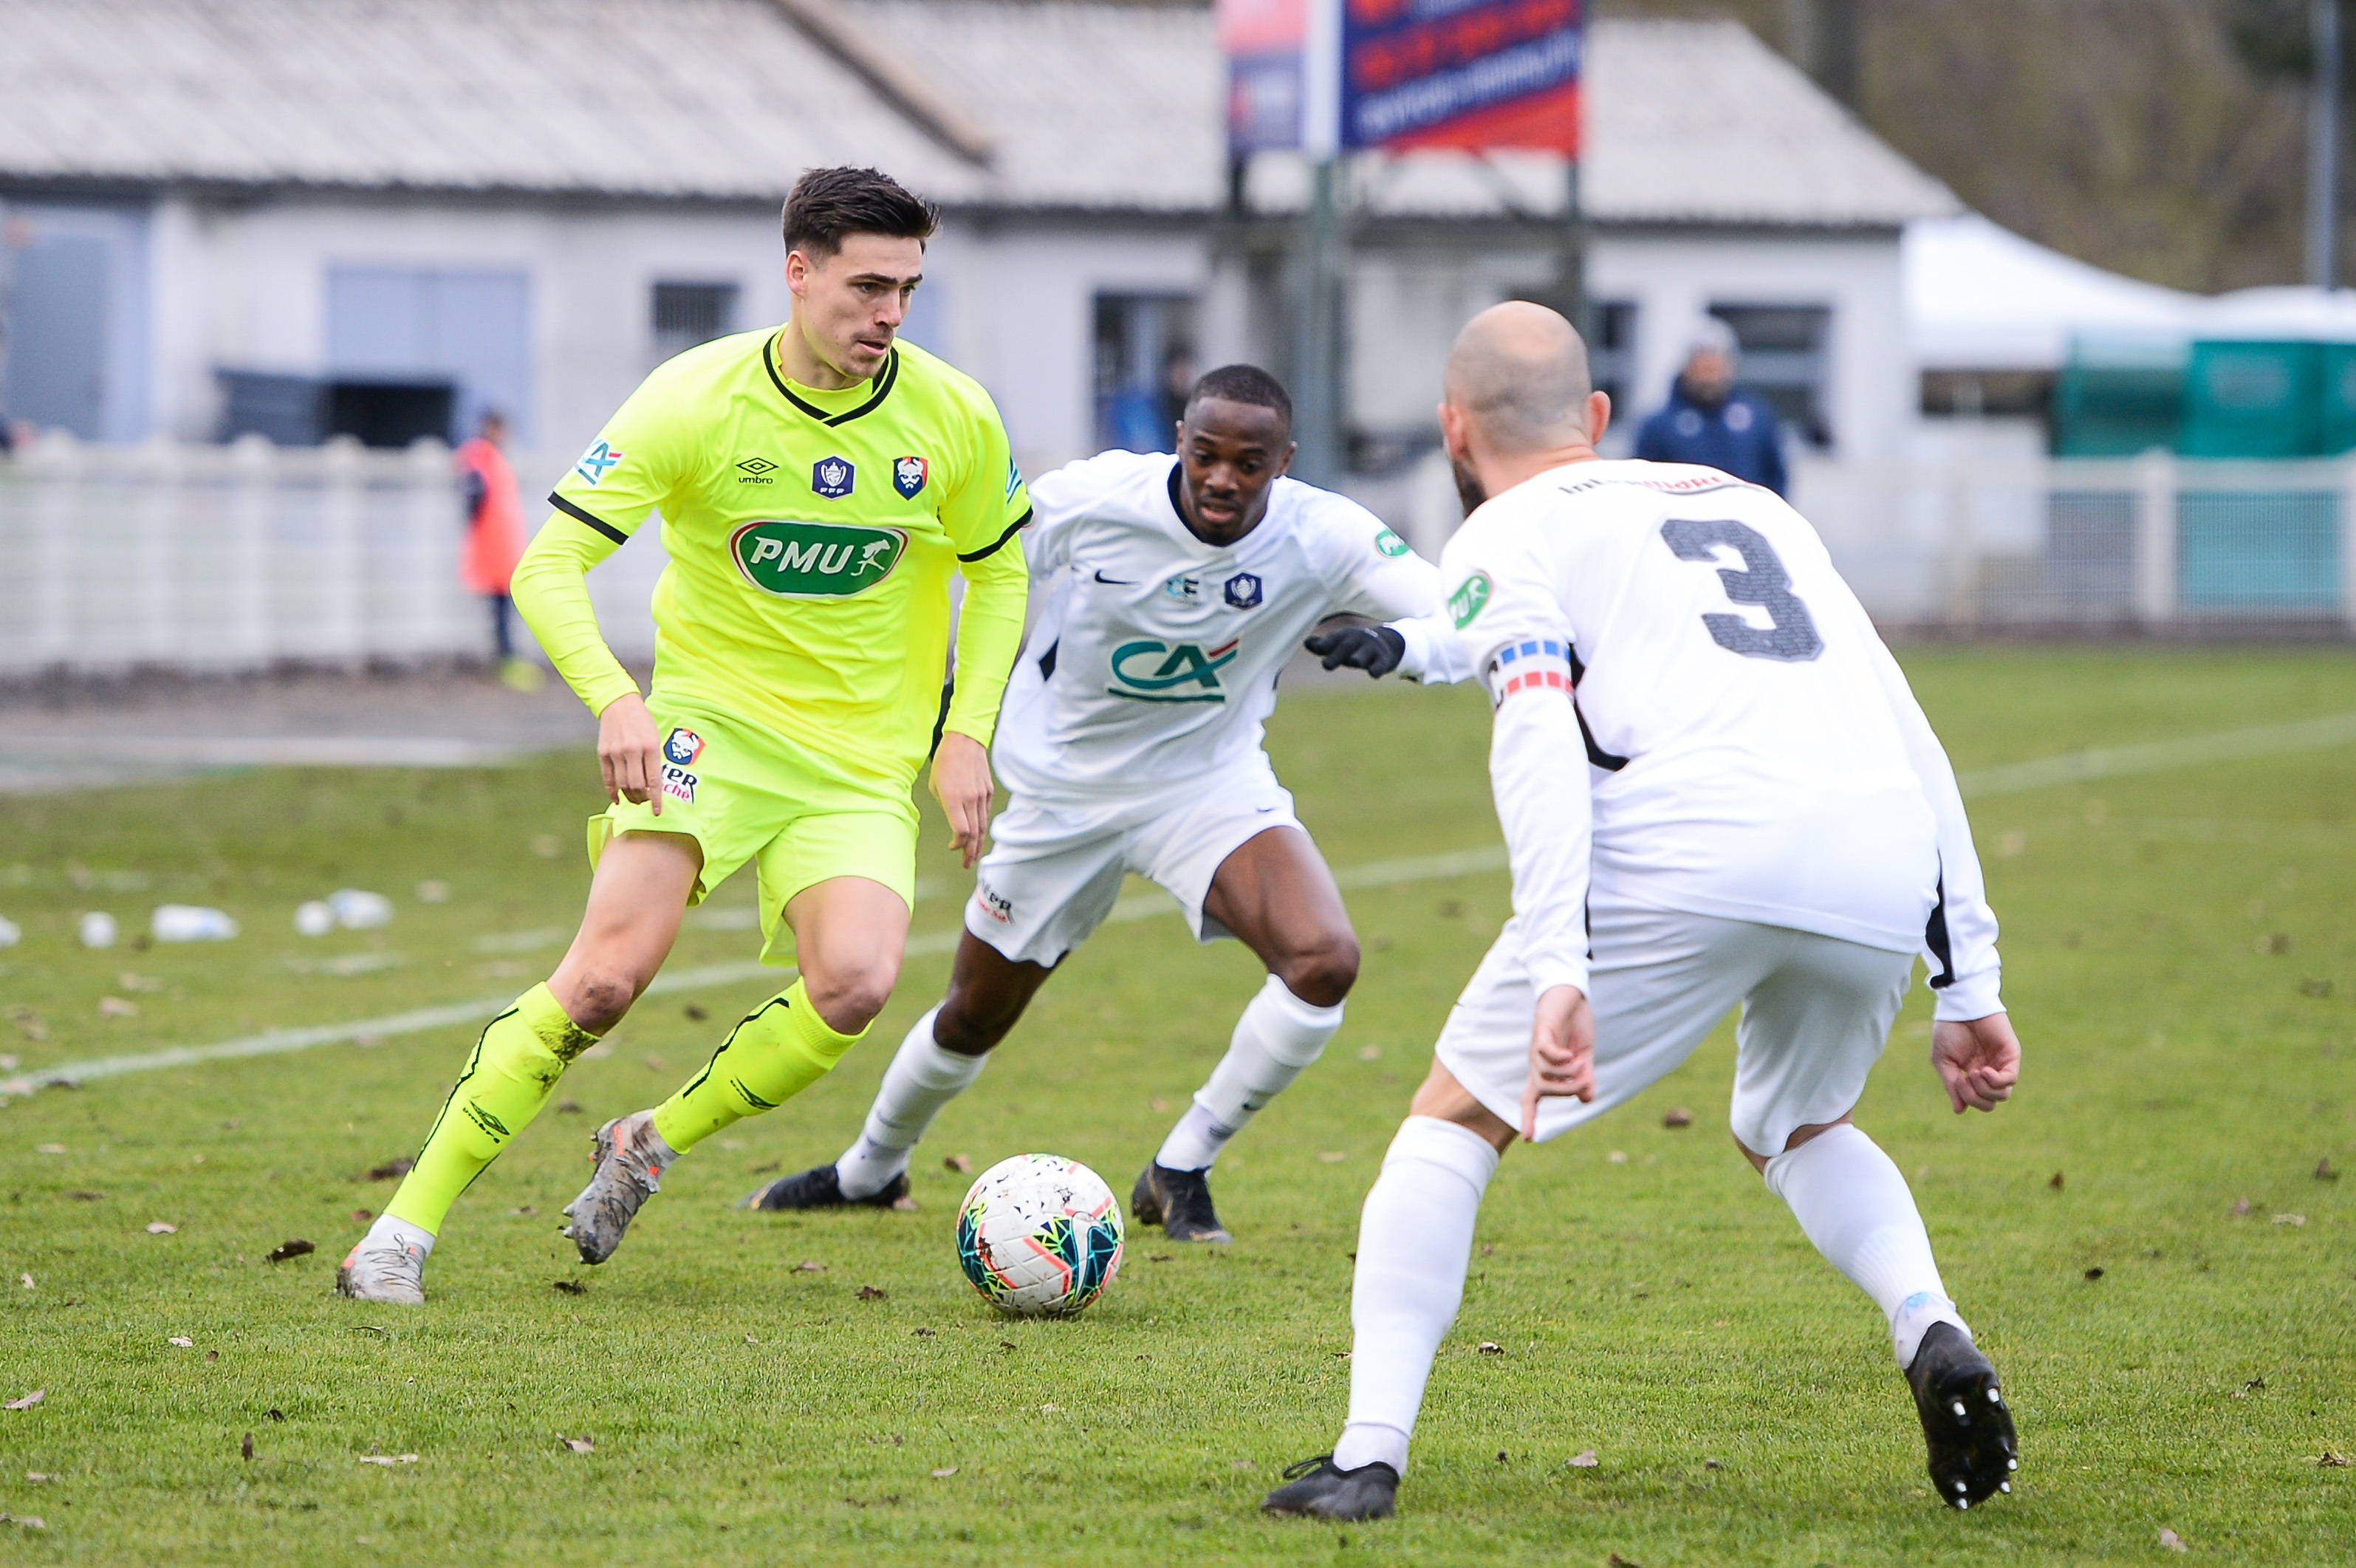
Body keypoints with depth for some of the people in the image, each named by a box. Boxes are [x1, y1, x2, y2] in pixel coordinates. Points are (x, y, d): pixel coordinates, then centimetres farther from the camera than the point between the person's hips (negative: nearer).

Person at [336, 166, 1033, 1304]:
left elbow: (998, 573, 13)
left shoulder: (954, 419, -5)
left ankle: (648, 1146, 1)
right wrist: (616, 700, -30)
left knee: (856, 984, -25)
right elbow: (548, 566, -12)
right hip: (711, 716, -2)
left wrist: (966, 734, 0)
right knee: (608, 974, -21)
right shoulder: (694, 401, -13)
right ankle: (407, 1224, -10)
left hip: (863, 761, 2)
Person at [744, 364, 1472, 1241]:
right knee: (976, 1015, 13)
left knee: (1324, 963, -26)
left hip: (1212, 783, 0)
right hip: (1064, 792, 0)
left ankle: (1181, 1173, -6)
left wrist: (1398, 646, -45)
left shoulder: (1323, 538, -22)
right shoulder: (1090, 501, -24)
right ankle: (870, 1170, 45)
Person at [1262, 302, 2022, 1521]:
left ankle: (1369, 1457, 0)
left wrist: (1558, 972, -15)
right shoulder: (1757, 508, 35)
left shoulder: (1502, 542, 16)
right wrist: (1968, 984, 26)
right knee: (1797, 1130, 32)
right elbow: (1909, 741, 28)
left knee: (1456, 1118, 12)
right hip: (1888, 865, 5)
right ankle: (1931, 1331, 5)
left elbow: (1538, 742, -4)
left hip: (1694, 849, -5)